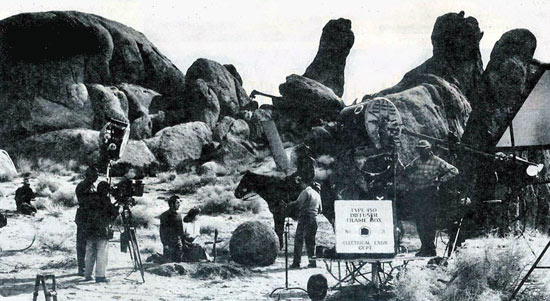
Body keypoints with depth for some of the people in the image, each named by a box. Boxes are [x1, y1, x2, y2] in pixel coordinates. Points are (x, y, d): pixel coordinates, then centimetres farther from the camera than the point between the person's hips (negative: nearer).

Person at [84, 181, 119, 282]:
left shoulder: (91, 201, 8)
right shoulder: (106, 201, -8)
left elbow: (87, 216, 13)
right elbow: (114, 213, -6)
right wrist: (117, 207, 13)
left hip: (90, 231, 6)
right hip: (102, 232, -5)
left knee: (90, 253, 12)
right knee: (102, 253, -3)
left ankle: (87, 274, 16)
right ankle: (100, 275, -8)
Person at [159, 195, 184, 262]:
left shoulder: (178, 216, 12)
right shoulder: (165, 216, -6)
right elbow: (162, 231, -9)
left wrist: (182, 242, 13)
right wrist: (165, 244, -14)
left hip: (178, 243, 6)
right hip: (169, 243, -5)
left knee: (178, 261, 4)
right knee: (169, 261, -7)